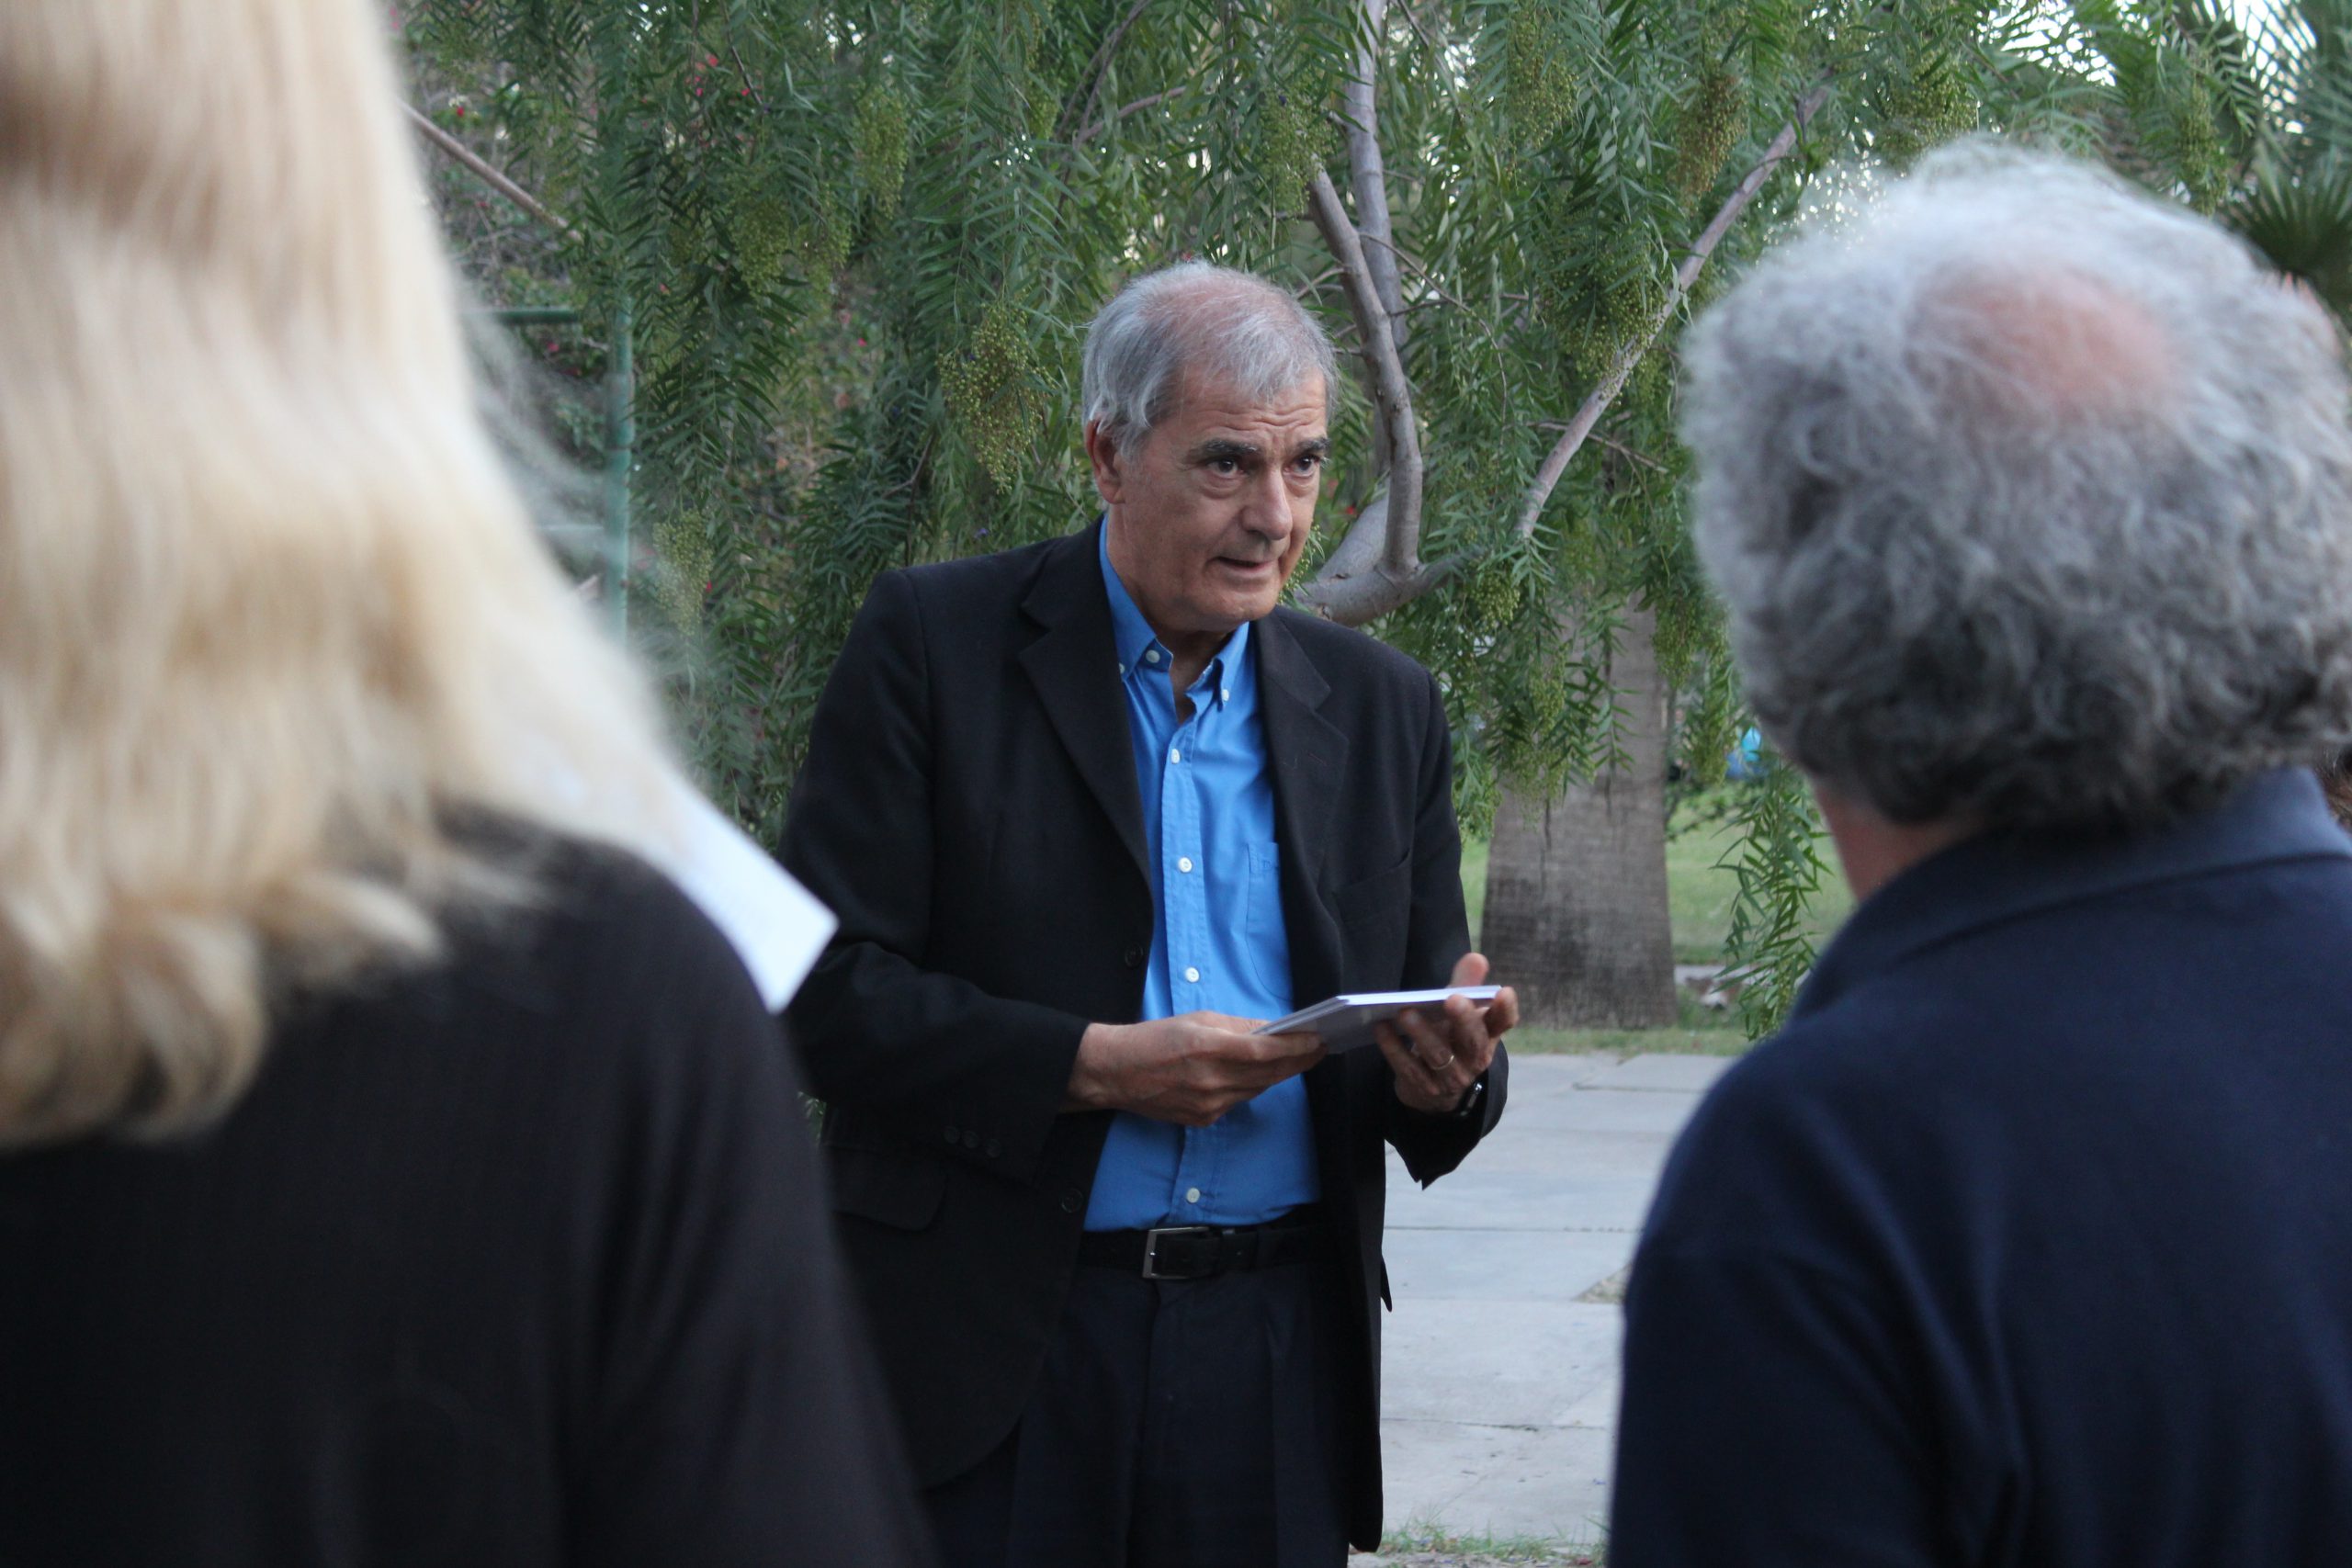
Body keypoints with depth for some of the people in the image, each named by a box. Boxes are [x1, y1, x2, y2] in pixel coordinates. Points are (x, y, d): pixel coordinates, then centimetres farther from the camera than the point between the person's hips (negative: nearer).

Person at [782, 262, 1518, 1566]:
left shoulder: (1382, 708, 12)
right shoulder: (934, 644, -1)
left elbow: (1429, 1041, 15)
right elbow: (821, 992, -7)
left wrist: (1446, 1077, -9)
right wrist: (1096, 1065, -16)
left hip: (1279, 1357, 4)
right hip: (990, 1354, -3)